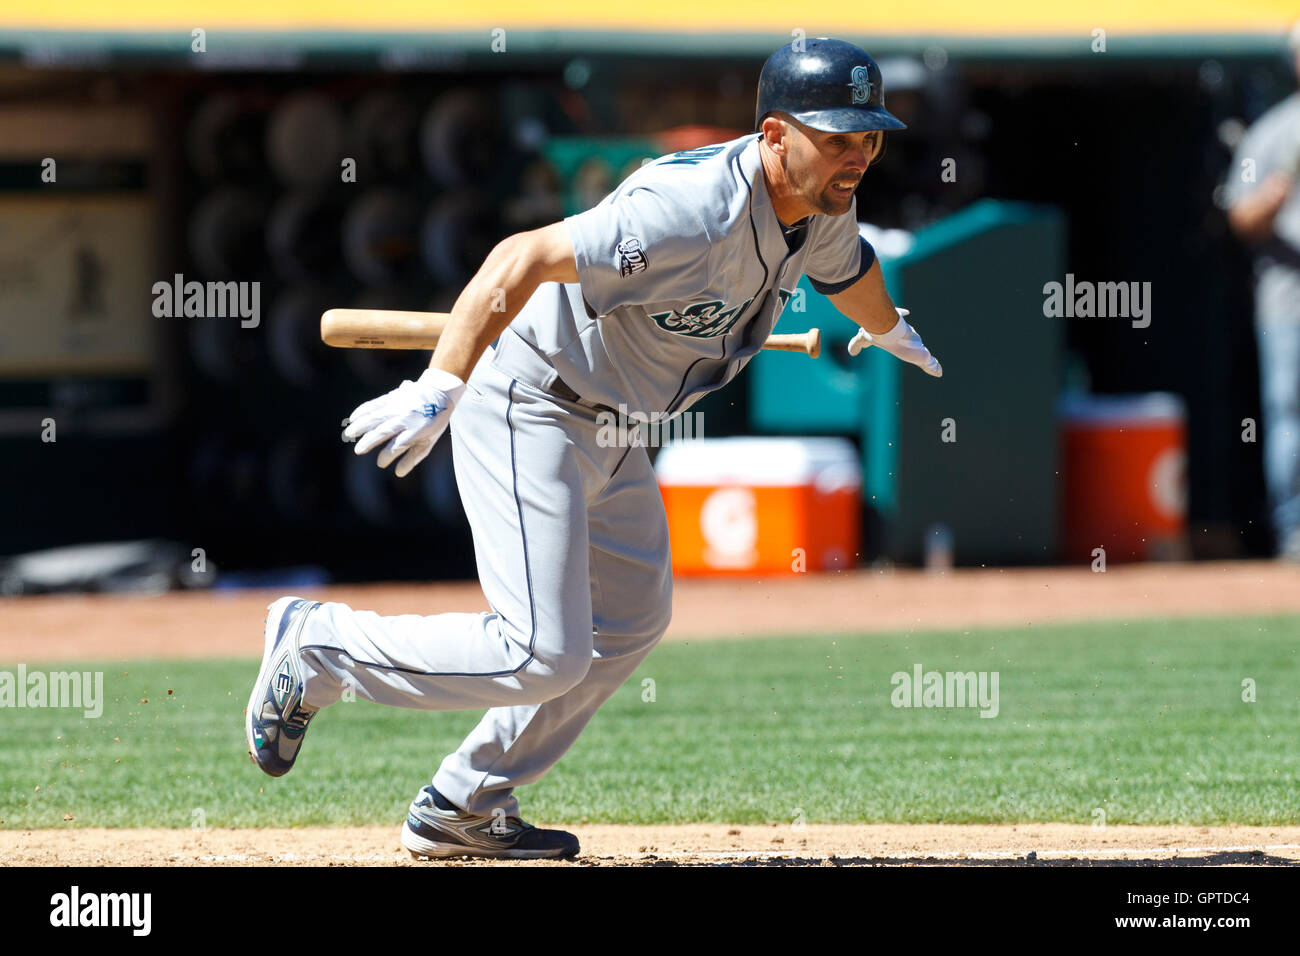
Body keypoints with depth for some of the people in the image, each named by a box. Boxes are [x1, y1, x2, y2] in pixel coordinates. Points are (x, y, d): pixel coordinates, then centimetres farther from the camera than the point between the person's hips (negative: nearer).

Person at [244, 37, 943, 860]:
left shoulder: (823, 206, -3)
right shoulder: (694, 213, -32)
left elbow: (845, 265, 23)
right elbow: (526, 258, -36)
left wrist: (888, 331, 46)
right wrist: (439, 390, -43)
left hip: (607, 422, 10)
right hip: (528, 410, -10)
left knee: (631, 620, 21)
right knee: (544, 657, -17)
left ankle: (464, 809, 30)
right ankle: (320, 643, 2)